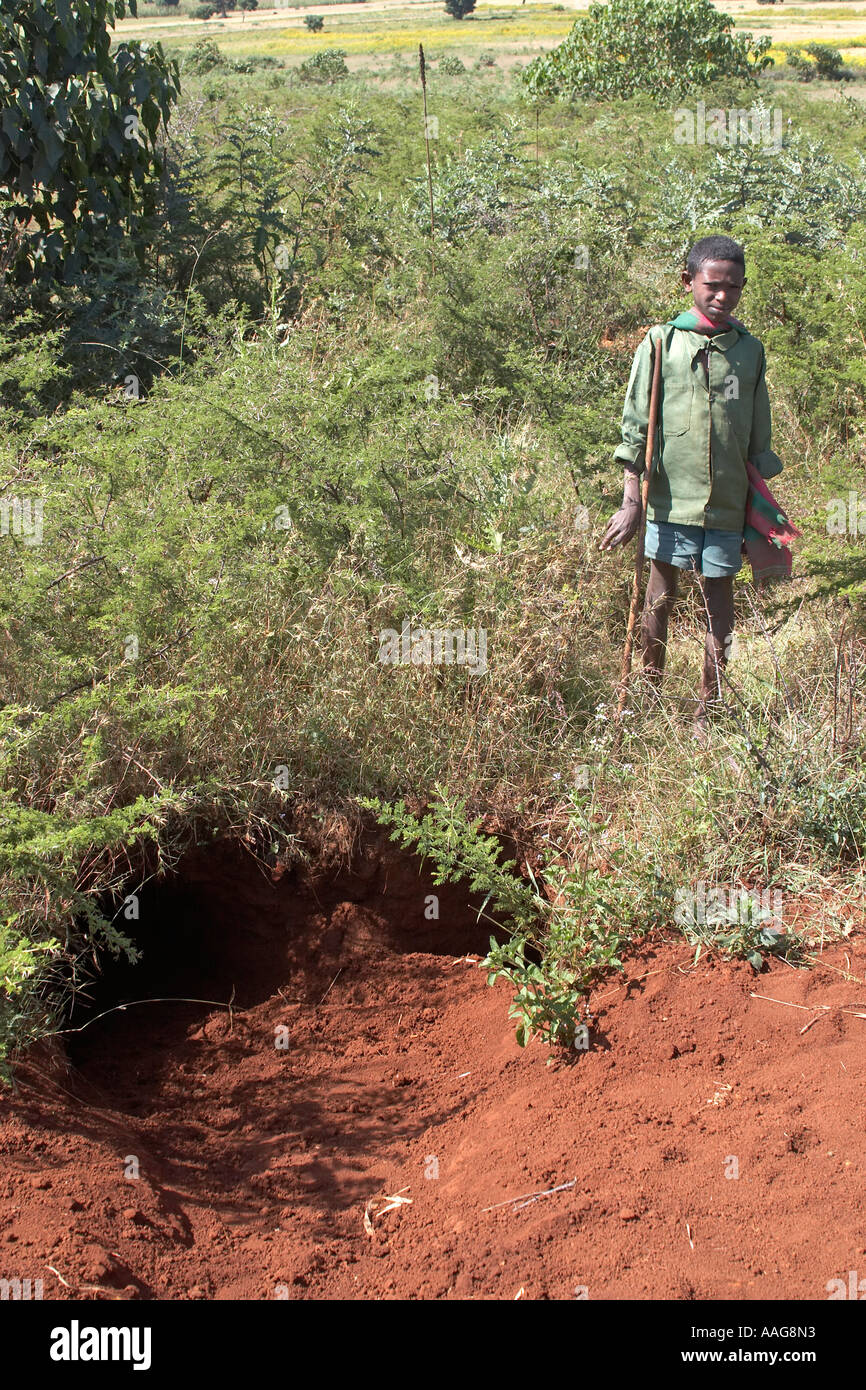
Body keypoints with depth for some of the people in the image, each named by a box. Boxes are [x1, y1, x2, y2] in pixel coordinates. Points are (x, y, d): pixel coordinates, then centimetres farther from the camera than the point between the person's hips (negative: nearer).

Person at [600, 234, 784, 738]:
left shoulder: (750, 350, 6)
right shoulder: (661, 344, -2)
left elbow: (759, 441, 11)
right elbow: (636, 430, -1)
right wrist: (631, 503, -5)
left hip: (727, 504, 2)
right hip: (671, 497, -2)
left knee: (720, 605, 5)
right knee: (660, 599, 10)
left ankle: (707, 713, 17)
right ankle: (652, 693, 30)